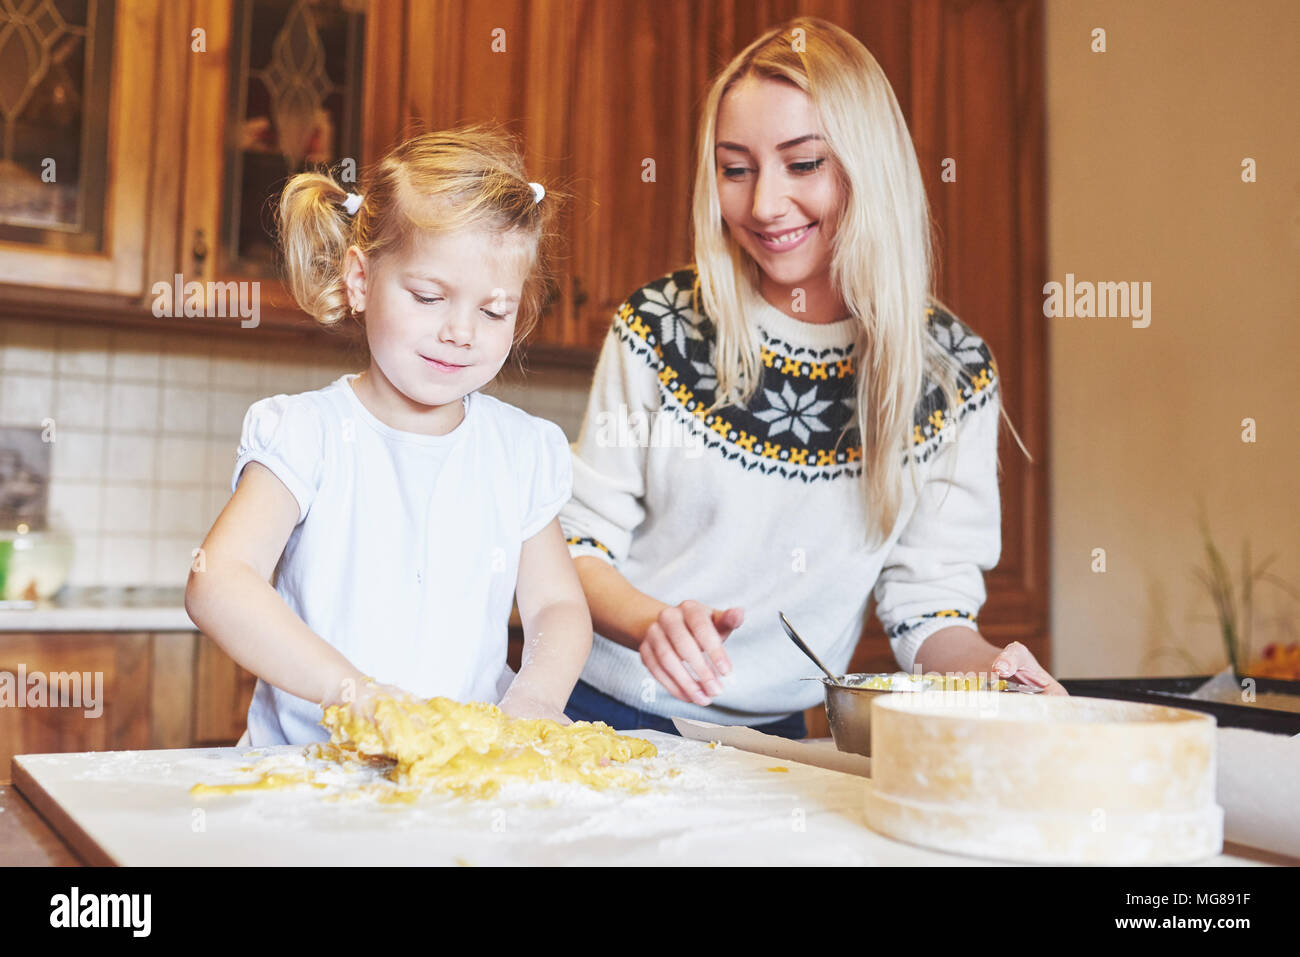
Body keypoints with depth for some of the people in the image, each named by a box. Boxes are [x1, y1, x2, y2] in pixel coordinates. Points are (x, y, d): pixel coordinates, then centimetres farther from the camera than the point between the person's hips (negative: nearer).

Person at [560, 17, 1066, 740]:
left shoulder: (953, 375, -2)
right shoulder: (660, 327, -6)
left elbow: (930, 604, 1)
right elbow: (580, 544, -2)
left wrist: (989, 666, -21)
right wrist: (651, 621, -22)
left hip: (771, 736, 3)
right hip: (606, 712, -2)